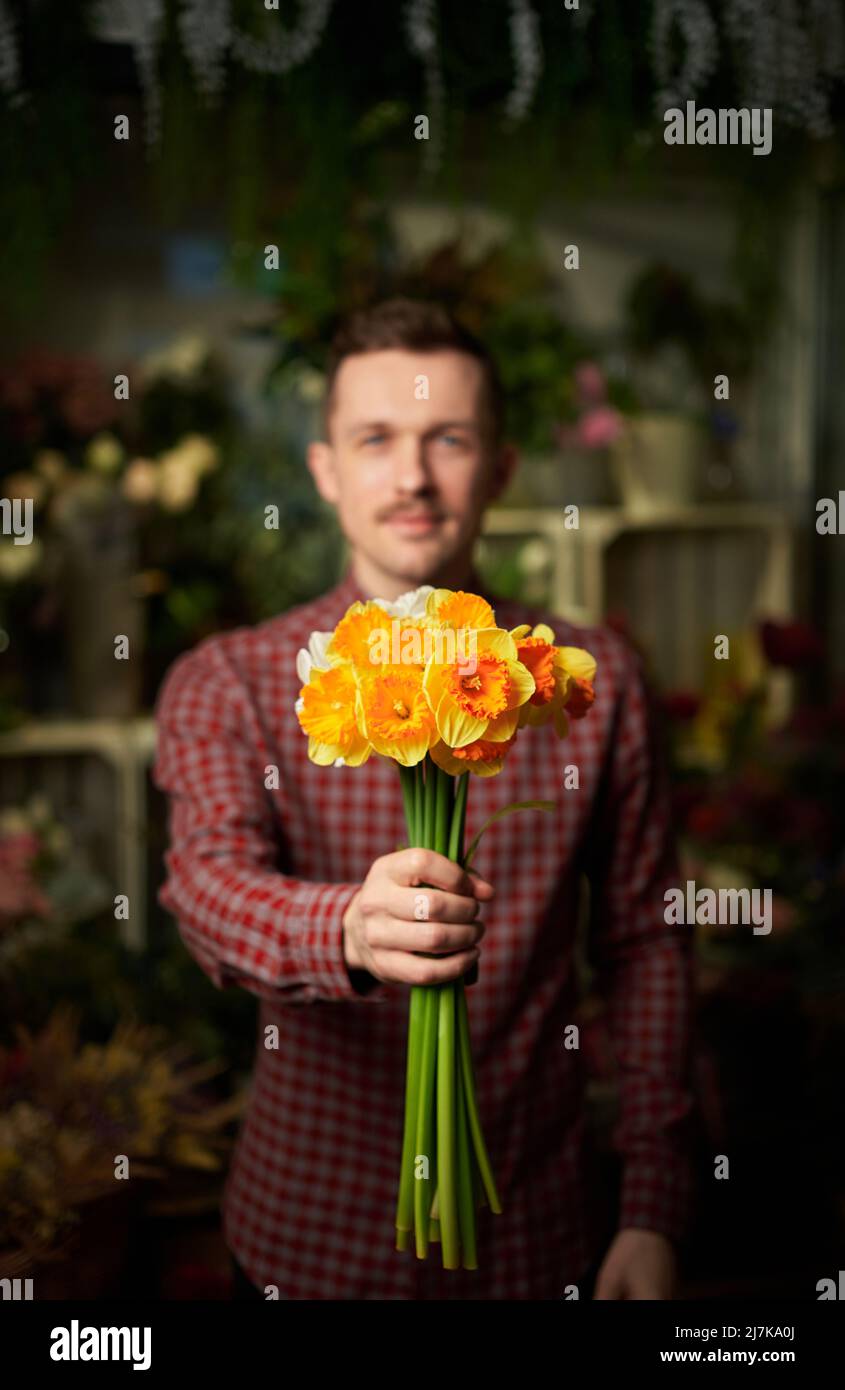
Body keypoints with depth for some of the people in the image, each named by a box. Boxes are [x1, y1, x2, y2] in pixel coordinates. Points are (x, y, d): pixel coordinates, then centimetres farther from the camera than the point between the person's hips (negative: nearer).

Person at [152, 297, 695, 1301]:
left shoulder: (595, 679, -2)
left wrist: (655, 1207, -4)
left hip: (537, 1238, 1)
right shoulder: (227, 684, -7)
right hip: (309, 1236, -1)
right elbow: (211, 886, -23)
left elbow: (643, 944, 1)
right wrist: (350, 930, -45)